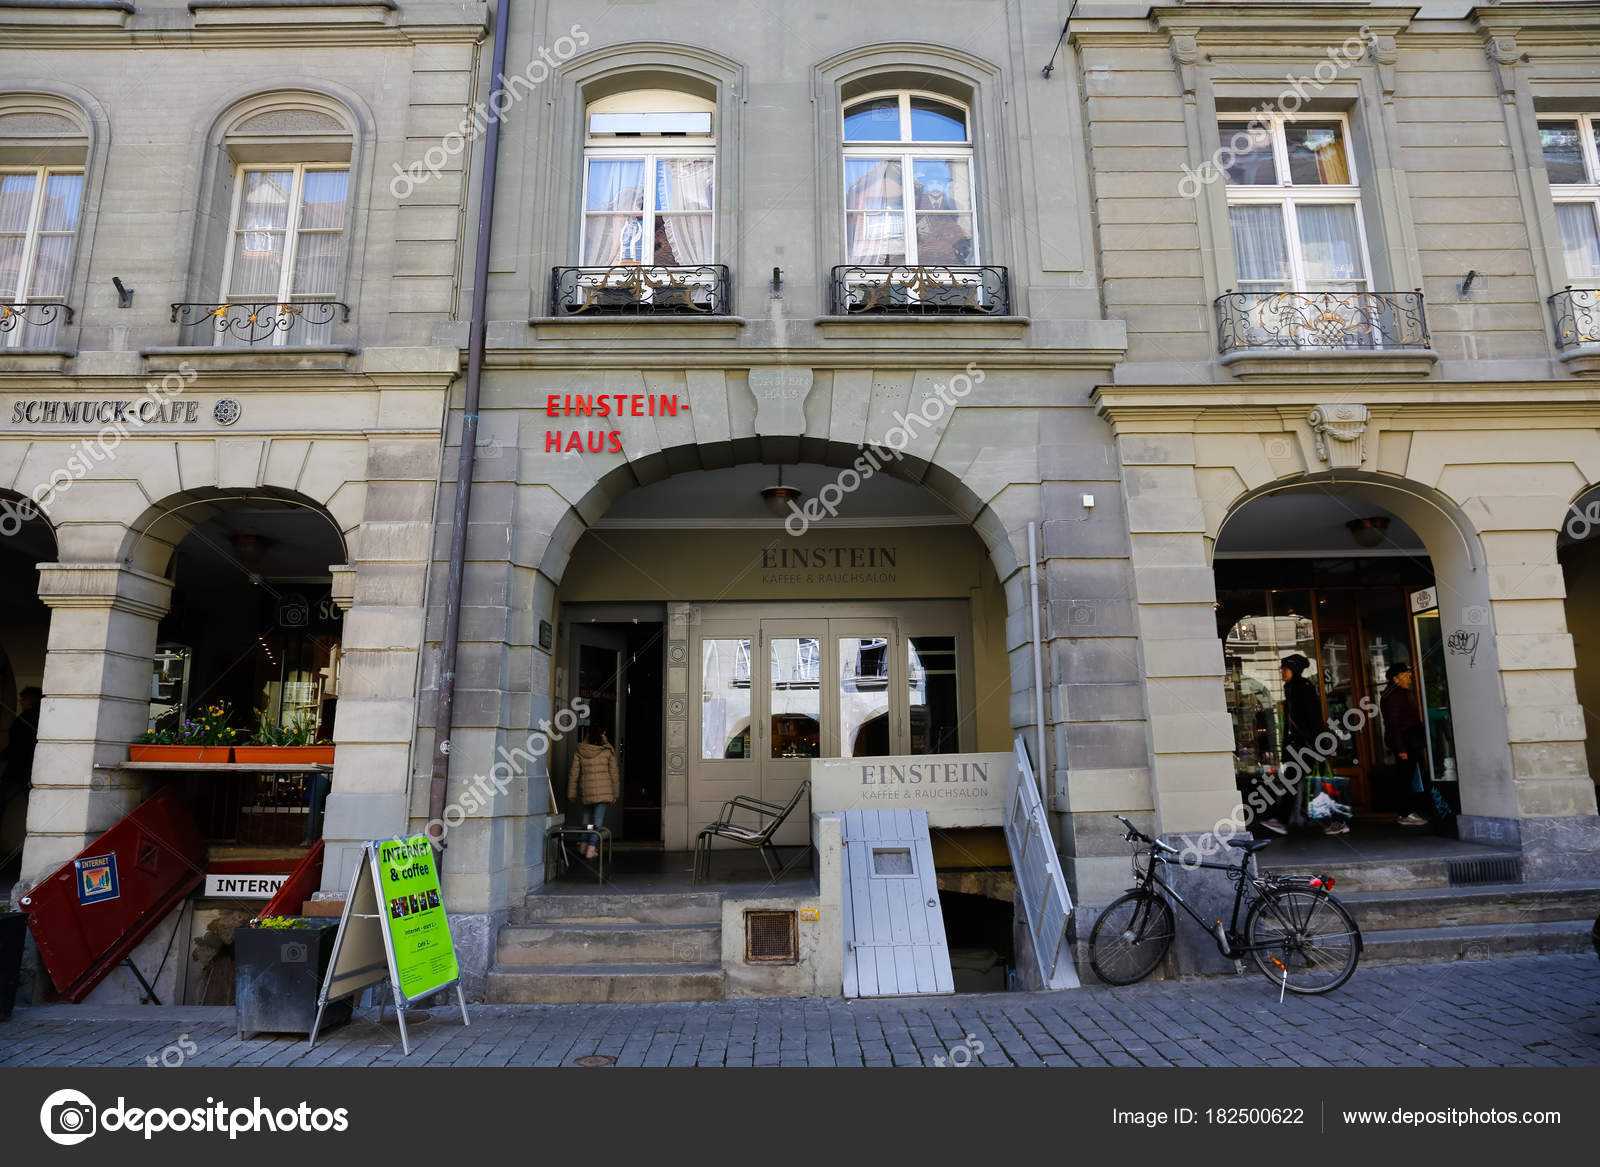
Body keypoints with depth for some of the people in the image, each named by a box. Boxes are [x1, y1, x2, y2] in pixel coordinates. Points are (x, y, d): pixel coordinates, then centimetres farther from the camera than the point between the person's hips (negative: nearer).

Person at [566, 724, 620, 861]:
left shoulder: (579, 751, 2)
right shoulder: (608, 751, -2)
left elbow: (574, 774, 6)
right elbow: (614, 774, 2)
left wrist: (572, 793, 13)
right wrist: (616, 793, 10)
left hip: (586, 790, 2)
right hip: (604, 790, -2)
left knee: (587, 817, 19)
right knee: (599, 819, -1)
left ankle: (585, 846, 24)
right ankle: (591, 848, -9)